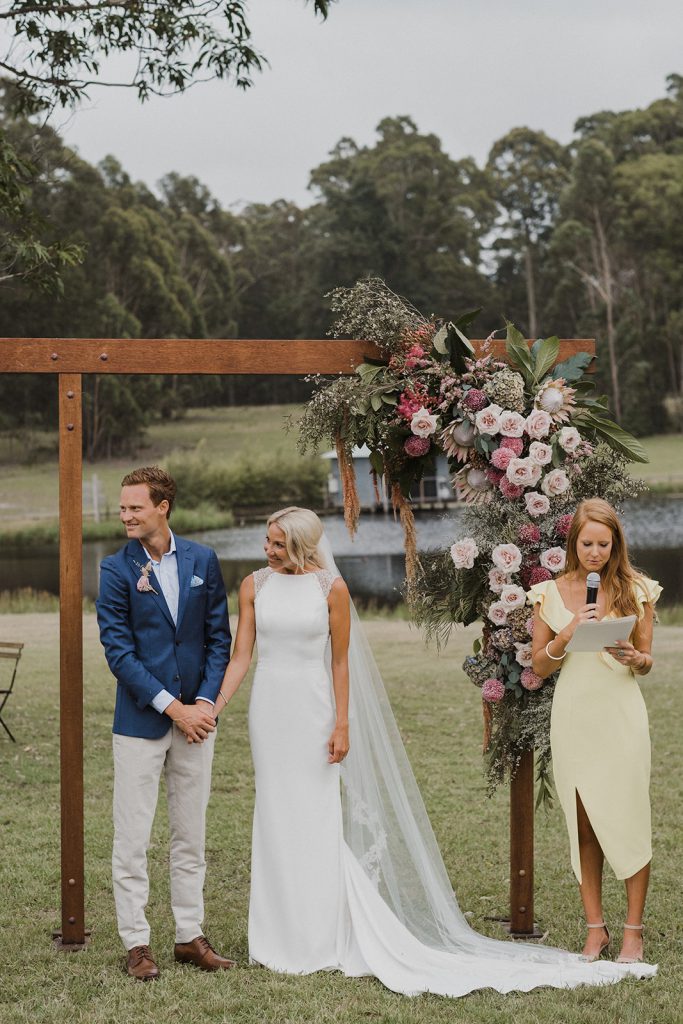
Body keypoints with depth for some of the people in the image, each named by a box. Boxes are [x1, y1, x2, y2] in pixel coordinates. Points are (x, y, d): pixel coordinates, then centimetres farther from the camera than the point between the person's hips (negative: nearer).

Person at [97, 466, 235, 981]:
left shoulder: (203, 561, 3)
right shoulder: (116, 570, -5)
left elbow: (220, 638, 5)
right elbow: (119, 651, -9)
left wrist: (206, 701, -8)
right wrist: (173, 707, -14)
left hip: (196, 718, 3)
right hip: (140, 722, -3)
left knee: (191, 837, 11)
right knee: (132, 840, 1)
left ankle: (190, 935, 21)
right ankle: (136, 942, 11)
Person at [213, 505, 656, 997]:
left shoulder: (331, 588, -4)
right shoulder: (254, 585, 3)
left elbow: (340, 661, -2)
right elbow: (241, 656, 2)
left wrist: (342, 725, -6)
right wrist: (213, 707, -9)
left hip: (313, 711, -3)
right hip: (269, 709, 3)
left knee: (316, 821, -1)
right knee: (275, 819, 8)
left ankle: (323, 941, 9)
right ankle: (282, 938, 18)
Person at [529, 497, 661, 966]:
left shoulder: (636, 590, 2)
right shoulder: (551, 593, 3)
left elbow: (647, 662, 7)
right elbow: (539, 665, 5)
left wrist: (633, 657, -16)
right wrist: (566, 636, -12)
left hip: (621, 714, -1)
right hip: (574, 716, 1)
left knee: (628, 819, 0)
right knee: (584, 827, 7)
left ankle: (634, 929, 9)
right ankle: (595, 927, 16)